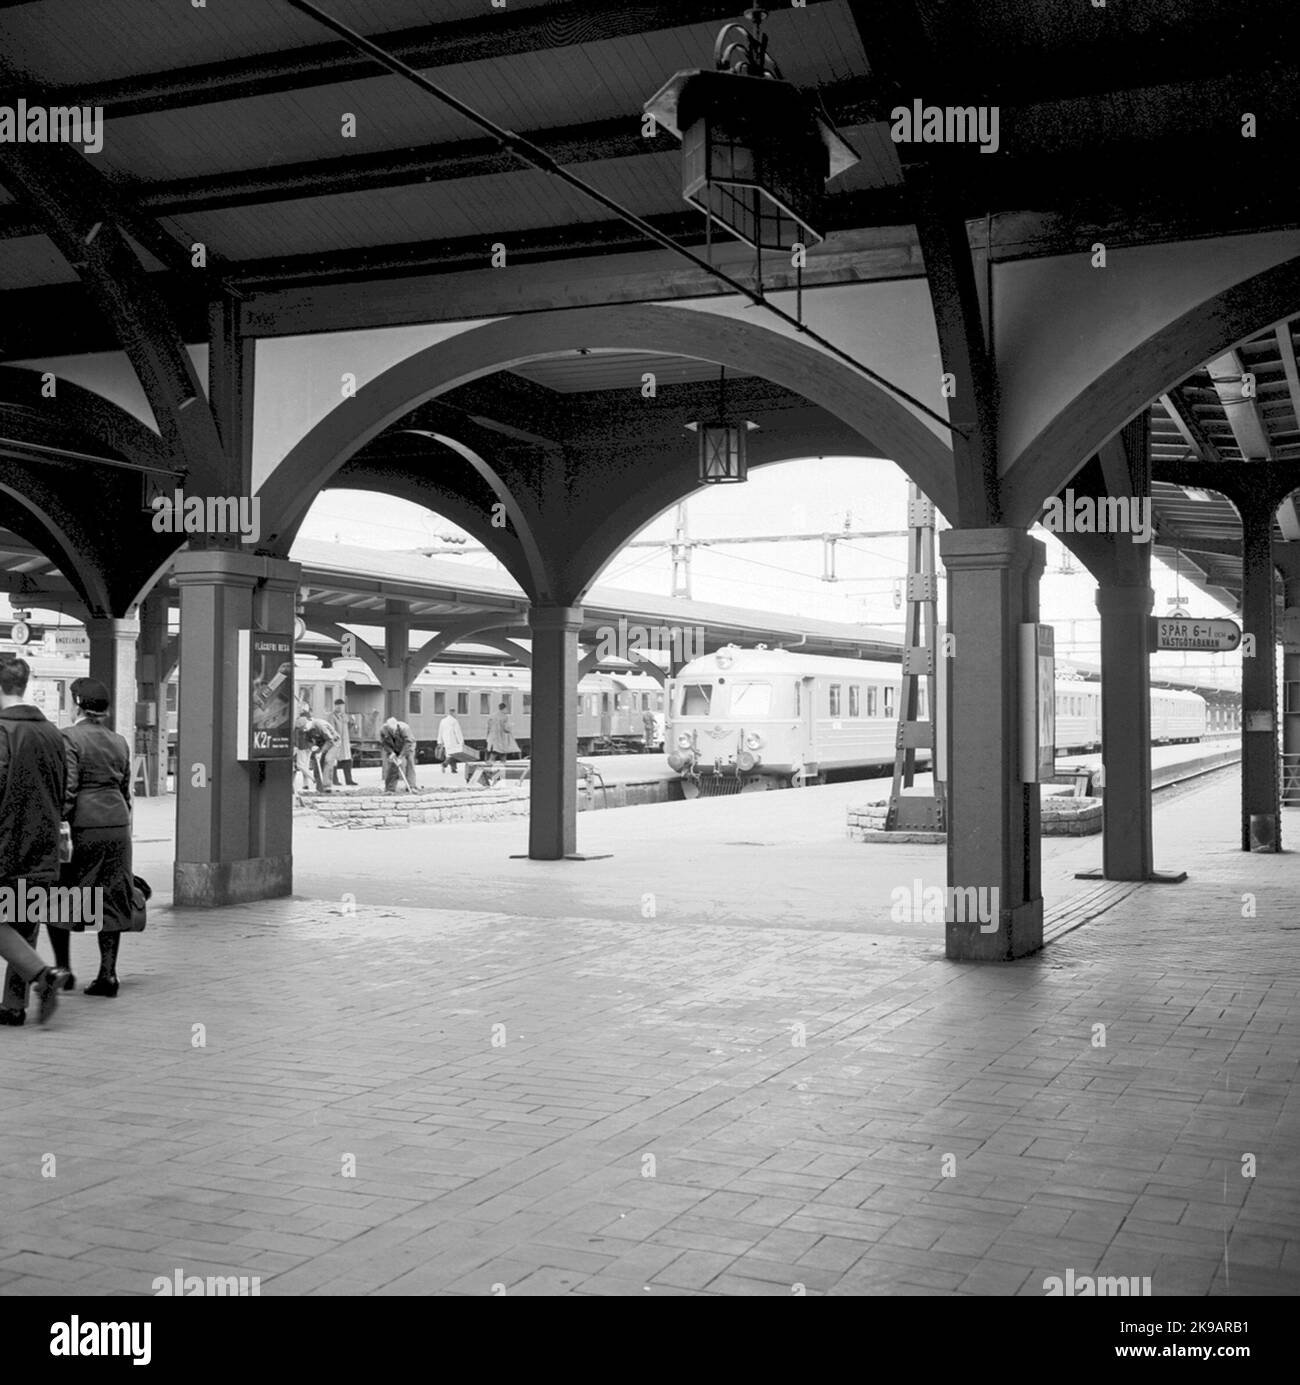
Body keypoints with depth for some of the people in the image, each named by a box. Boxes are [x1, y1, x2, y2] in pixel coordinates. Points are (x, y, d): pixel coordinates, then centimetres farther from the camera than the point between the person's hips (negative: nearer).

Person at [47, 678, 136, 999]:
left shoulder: (69, 737, -8)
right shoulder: (119, 742, 11)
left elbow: (67, 789, -16)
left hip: (82, 826, -6)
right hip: (117, 827, 6)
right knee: (110, 900, 8)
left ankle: (63, 969, 12)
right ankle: (108, 974, 7)